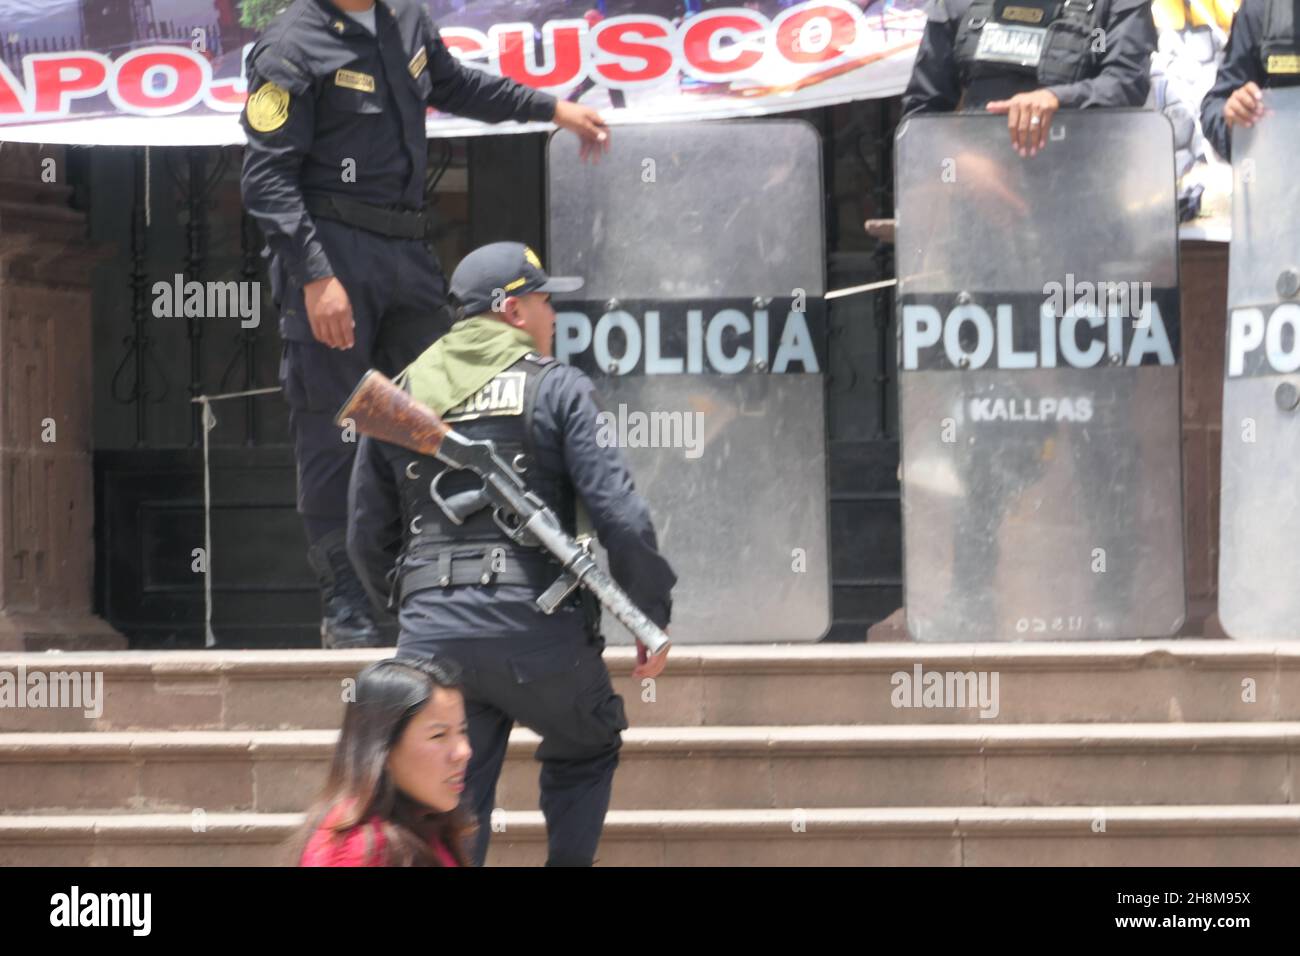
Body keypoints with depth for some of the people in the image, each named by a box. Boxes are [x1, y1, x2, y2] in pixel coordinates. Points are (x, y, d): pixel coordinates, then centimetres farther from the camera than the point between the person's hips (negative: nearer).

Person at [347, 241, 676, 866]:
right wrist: (653, 620, 3)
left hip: (431, 633, 3)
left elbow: (366, 535, 17)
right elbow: (619, 513, -7)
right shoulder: (556, 389, 0)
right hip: (534, 624, -3)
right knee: (585, 750, 24)